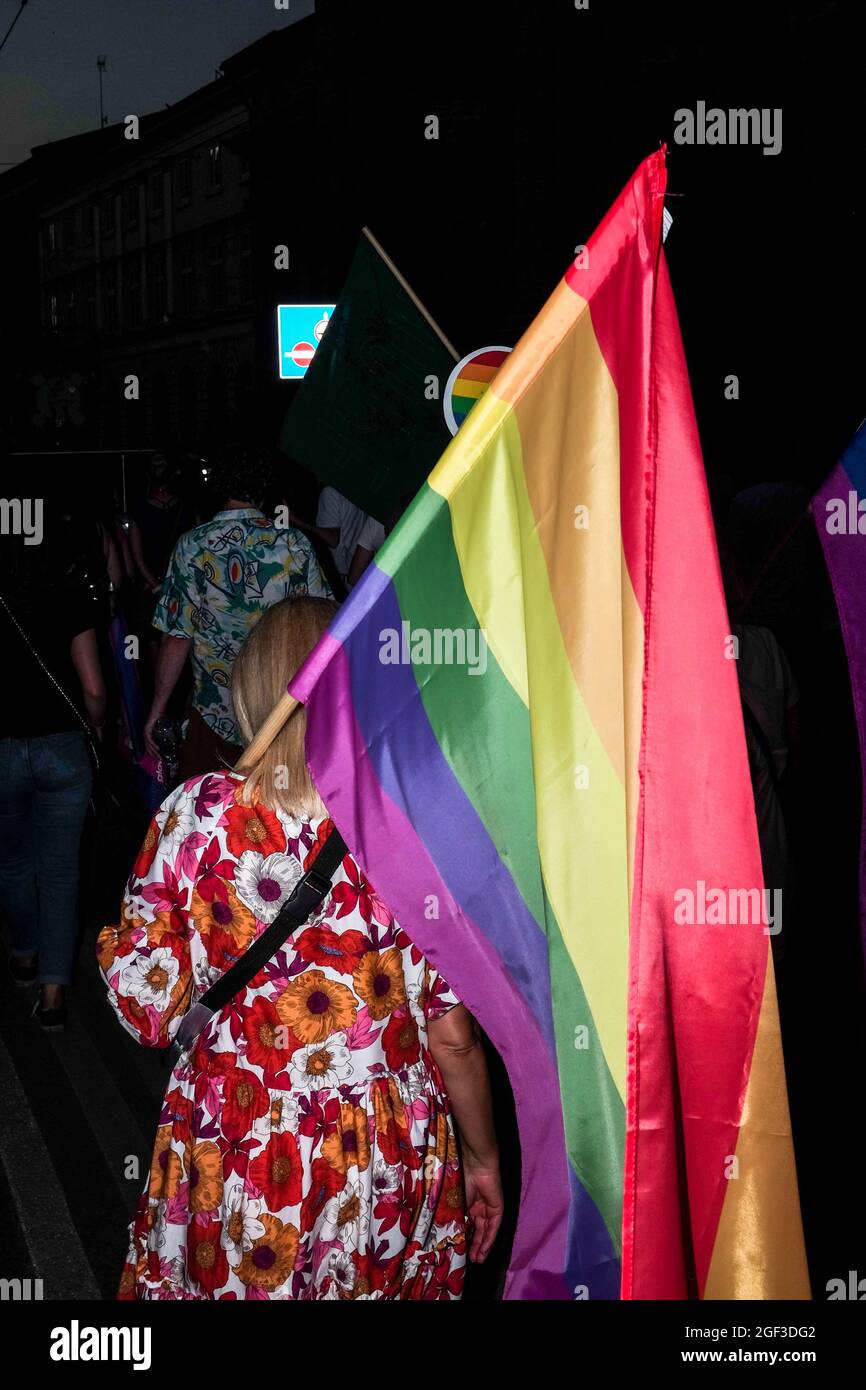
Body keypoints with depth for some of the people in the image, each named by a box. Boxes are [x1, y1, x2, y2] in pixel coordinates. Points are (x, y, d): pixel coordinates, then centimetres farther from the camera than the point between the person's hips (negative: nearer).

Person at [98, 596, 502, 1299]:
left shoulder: (198, 812, -14)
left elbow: (147, 1012, -9)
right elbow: (453, 1036, -9)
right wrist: (483, 1158, 8)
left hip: (235, 1149, 0)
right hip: (393, 1160, 1)